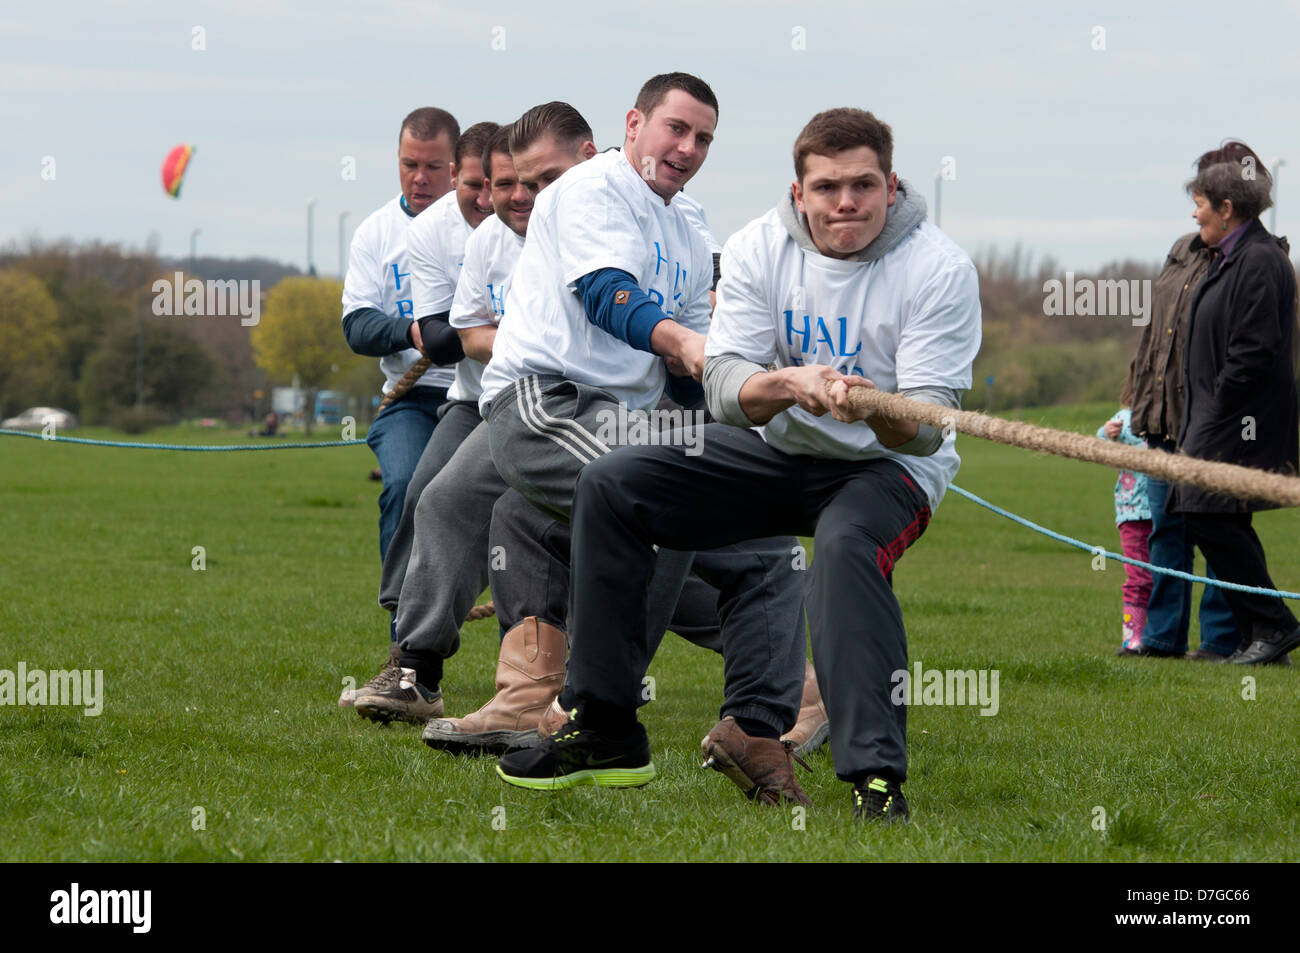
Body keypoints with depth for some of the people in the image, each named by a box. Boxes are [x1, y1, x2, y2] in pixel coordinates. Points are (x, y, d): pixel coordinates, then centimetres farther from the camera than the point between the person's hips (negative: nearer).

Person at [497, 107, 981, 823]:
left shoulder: (938, 268, -19)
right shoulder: (758, 249, -9)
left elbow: (926, 430, -23)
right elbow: (723, 389, -16)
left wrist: (874, 409, -46)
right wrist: (788, 384, -38)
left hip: (889, 465, -5)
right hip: (778, 450, 5)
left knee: (845, 546, -38)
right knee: (610, 485, -8)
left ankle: (876, 777, -41)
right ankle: (604, 732, -2)